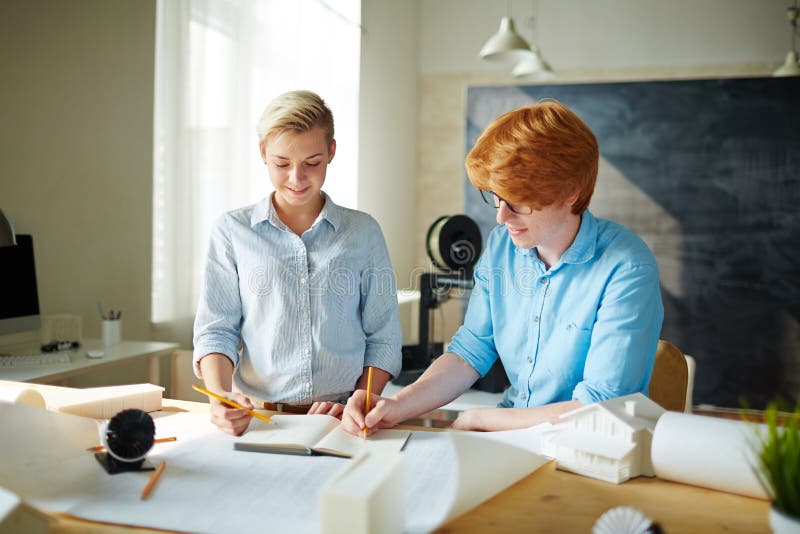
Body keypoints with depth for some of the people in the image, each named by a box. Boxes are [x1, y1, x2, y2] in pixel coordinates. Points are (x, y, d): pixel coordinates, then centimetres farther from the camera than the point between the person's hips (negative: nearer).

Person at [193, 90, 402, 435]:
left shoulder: (363, 232, 10)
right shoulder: (231, 231, 8)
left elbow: (383, 340, 9)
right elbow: (216, 331, 5)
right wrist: (220, 396, -13)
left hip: (339, 419, 0)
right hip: (255, 417, 0)